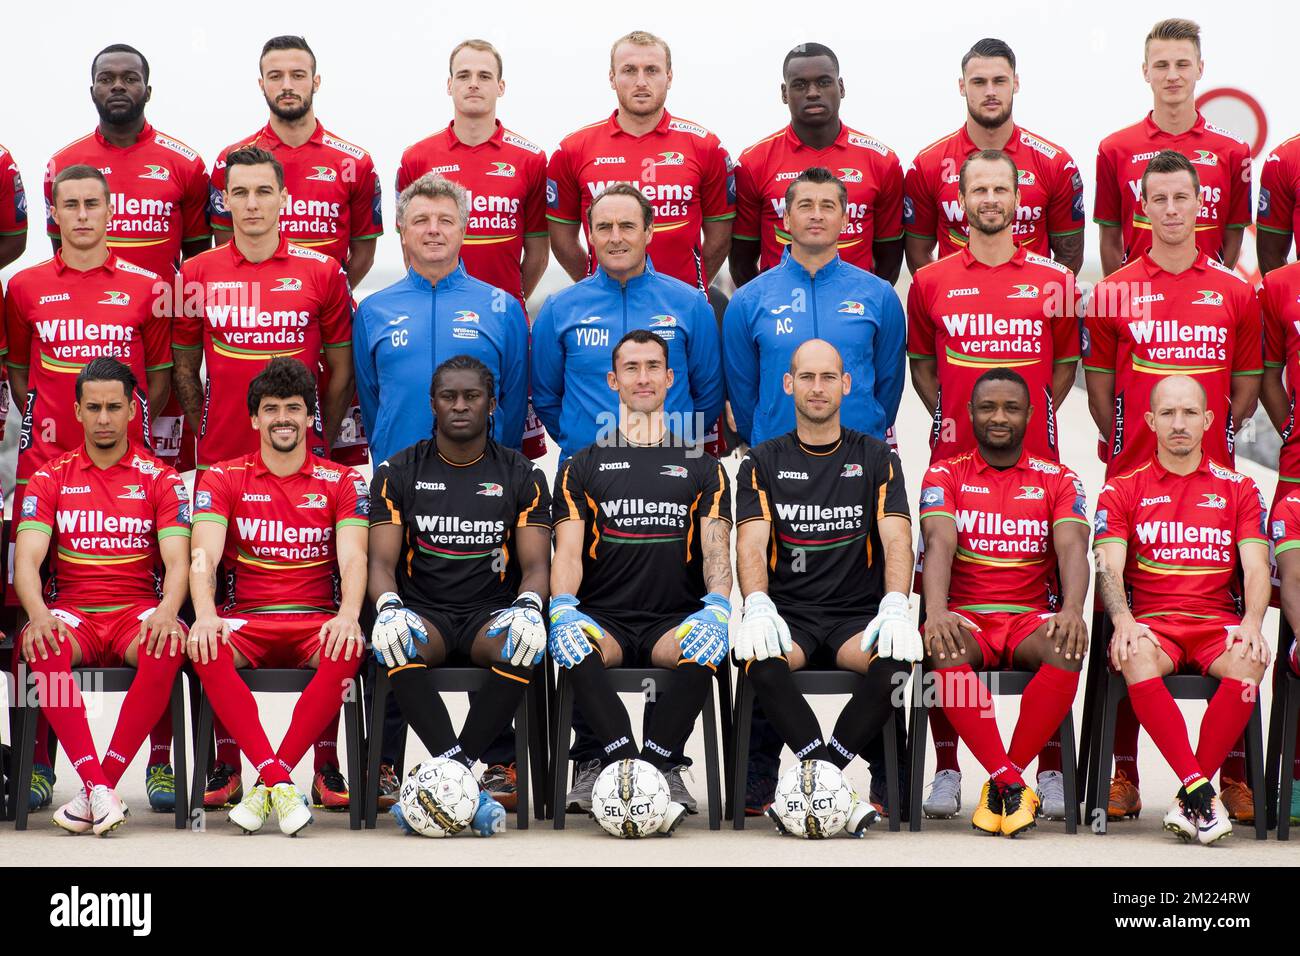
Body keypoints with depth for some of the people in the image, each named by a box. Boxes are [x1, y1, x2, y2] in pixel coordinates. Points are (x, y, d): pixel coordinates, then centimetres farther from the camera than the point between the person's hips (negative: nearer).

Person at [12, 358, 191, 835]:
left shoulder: (160, 478, 8)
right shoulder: (51, 478, 10)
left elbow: (177, 561, -3)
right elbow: (27, 559, -2)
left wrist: (167, 611, -26)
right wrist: (38, 613, -25)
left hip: (138, 612, 0)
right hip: (72, 614, 1)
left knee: (168, 645, -36)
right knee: (40, 645, -35)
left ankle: (99, 783, -31)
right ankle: (98, 787, -38)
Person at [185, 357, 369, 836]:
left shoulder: (342, 482, 9)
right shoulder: (222, 478, 8)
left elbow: (353, 557, -5)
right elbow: (204, 553, -7)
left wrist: (348, 614, -28)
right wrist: (205, 615, -28)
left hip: (317, 623, 0)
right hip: (245, 620, 0)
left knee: (348, 650, -35)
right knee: (204, 649, -34)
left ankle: (268, 783, -29)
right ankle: (279, 782, -38)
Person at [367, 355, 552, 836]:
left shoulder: (522, 476, 8)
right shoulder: (399, 472, 8)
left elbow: (535, 565, 2)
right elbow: (382, 561, 0)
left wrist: (527, 607, -22)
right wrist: (389, 607, -23)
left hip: (491, 614, 0)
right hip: (424, 613, 0)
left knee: (522, 643, -36)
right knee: (396, 644, -37)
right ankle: (470, 780, -43)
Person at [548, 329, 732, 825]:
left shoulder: (702, 467, 18)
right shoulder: (583, 467, 17)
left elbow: (715, 547, 4)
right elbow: (568, 551, 4)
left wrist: (717, 604, -18)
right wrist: (563, 605, -18)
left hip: (674, 622, 0)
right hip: (603, 618, 0)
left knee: (707, 641, -36)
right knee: (569, 638, -36)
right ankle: (644, 765, -41)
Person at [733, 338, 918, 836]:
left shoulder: (877, 458, 11)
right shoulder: (762, 462, 11)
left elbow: (896, 539, -2)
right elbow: (751, 542, -3)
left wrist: (895, 608, -21)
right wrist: (757, 606, -24)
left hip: (856, 614, 0)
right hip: (787, 613, 0)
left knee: (896, 660, -34)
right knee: (760, 660, -35)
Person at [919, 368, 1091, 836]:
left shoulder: (1058, 480, 11)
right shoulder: (946, 475, 9)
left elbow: (1072, 547, -6)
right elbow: (940, 543, -8)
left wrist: (1072, 610, -28)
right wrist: (936, 612, -29)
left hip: (1031, 619, 1)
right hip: (965, 616, -1)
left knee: (1068, 650, -34)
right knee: (942, 651, -36)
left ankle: (1000, 783, -24)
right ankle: (1012, 783, -34)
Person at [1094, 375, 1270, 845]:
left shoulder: (1238, 489, 15)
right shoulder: (1122, 490, 11)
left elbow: (1256, 566, 5)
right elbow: (1108, 565, -1)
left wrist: (1251, 622, -17)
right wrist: (1123, 621, -22)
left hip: (1218, 624, 1)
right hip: (1151, 624, -1)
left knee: (1249, 662, -34)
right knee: (1136, 659, -37)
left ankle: (1189, 796, -27)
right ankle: (1201, 790, -38)